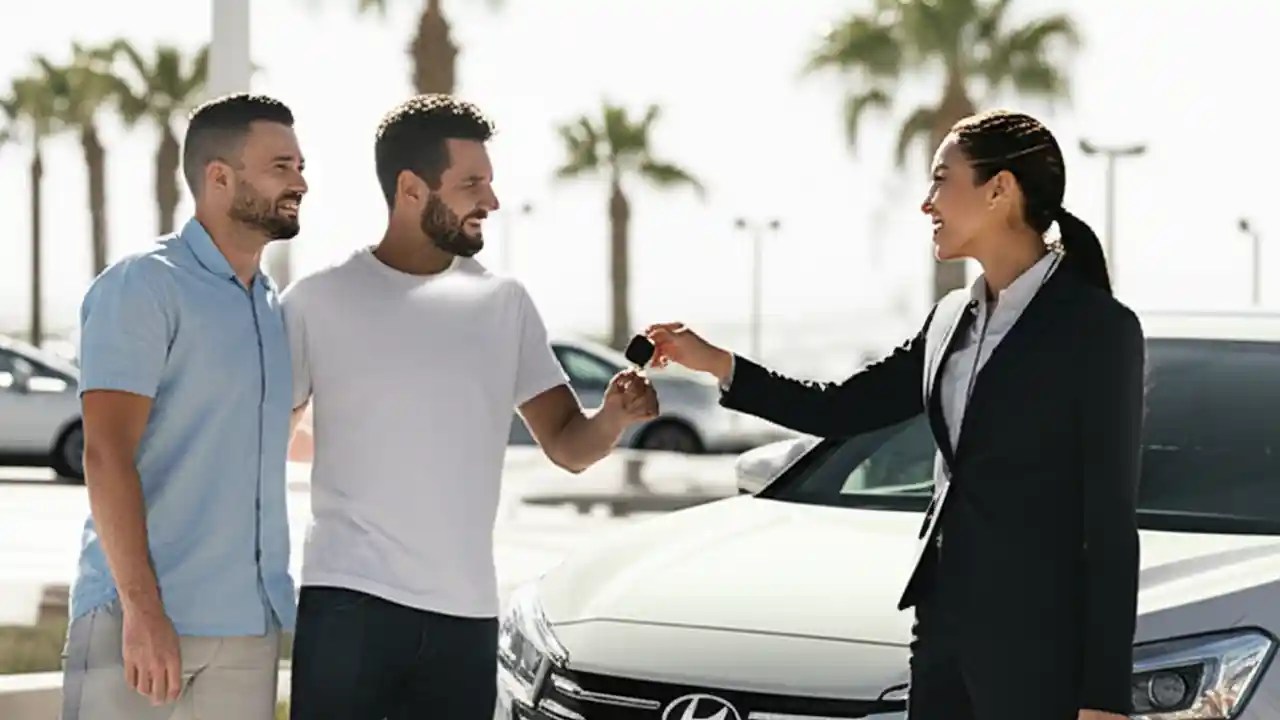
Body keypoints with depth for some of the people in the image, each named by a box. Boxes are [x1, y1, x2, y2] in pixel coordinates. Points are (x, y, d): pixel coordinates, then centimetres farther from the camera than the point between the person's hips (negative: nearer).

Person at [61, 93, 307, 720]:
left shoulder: (271, 306, 16)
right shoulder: (142, 287, -7)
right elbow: (106, 456, -15)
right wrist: (142, 609, -21)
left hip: (251, 622, 7)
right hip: (145, 614, -7)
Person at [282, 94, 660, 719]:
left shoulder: (504, 303, 10)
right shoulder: (320, 300, 0)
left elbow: (568, 446, 9)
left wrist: (614, 416, -13)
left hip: (467, 613, 4)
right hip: (348, 602, -4)